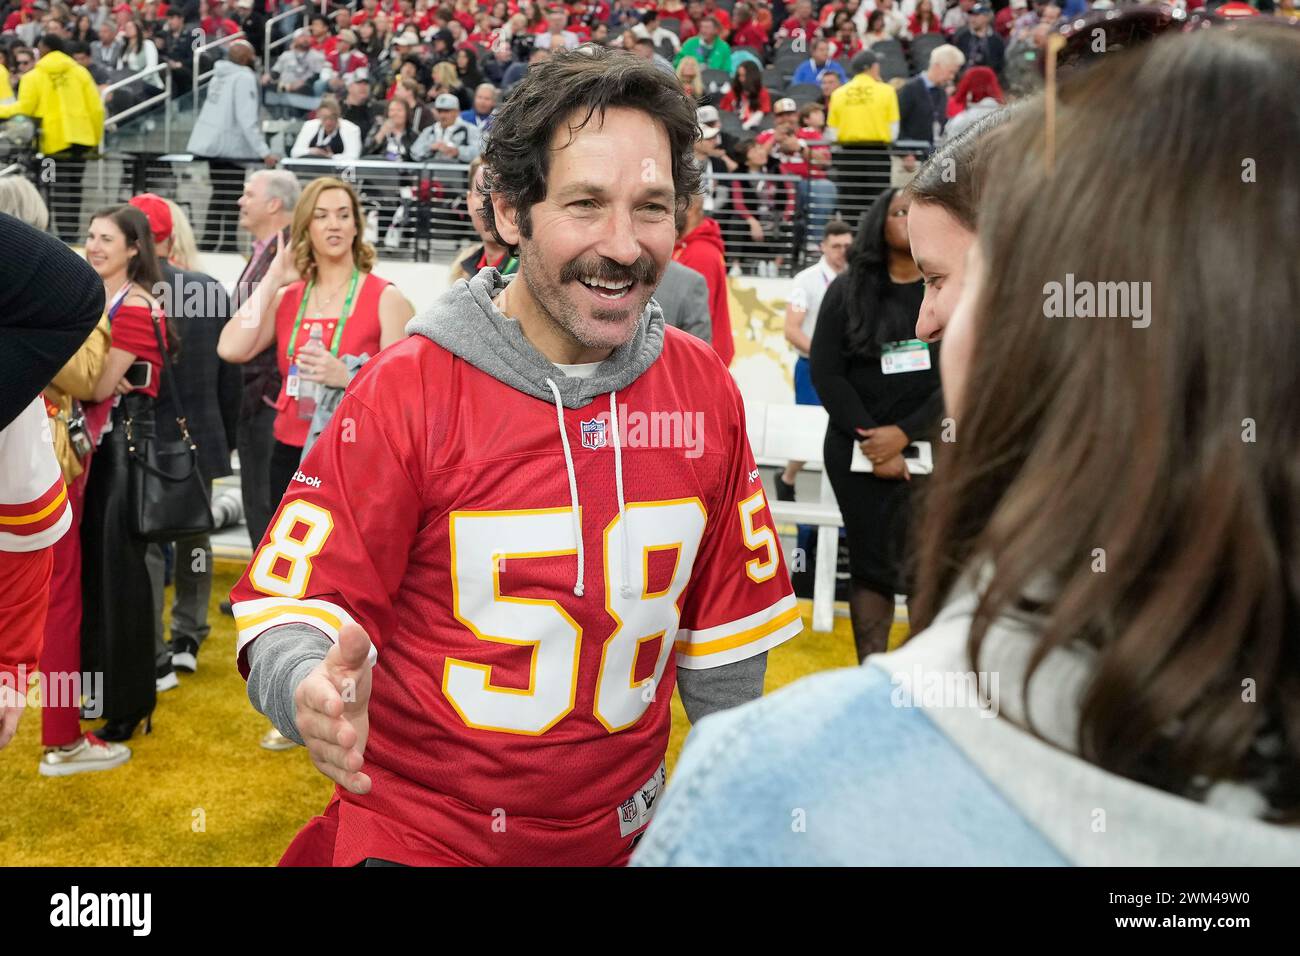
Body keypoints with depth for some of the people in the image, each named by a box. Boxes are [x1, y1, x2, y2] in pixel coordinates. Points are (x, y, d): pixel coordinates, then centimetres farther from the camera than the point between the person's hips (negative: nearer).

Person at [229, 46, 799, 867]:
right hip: (417, 837, -4)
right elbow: (300, 595, -15)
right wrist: (312, 689, -36)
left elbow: (725, 618, 2)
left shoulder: (704, 390, -8)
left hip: (623, 832, 4)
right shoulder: (407, 391, -19)